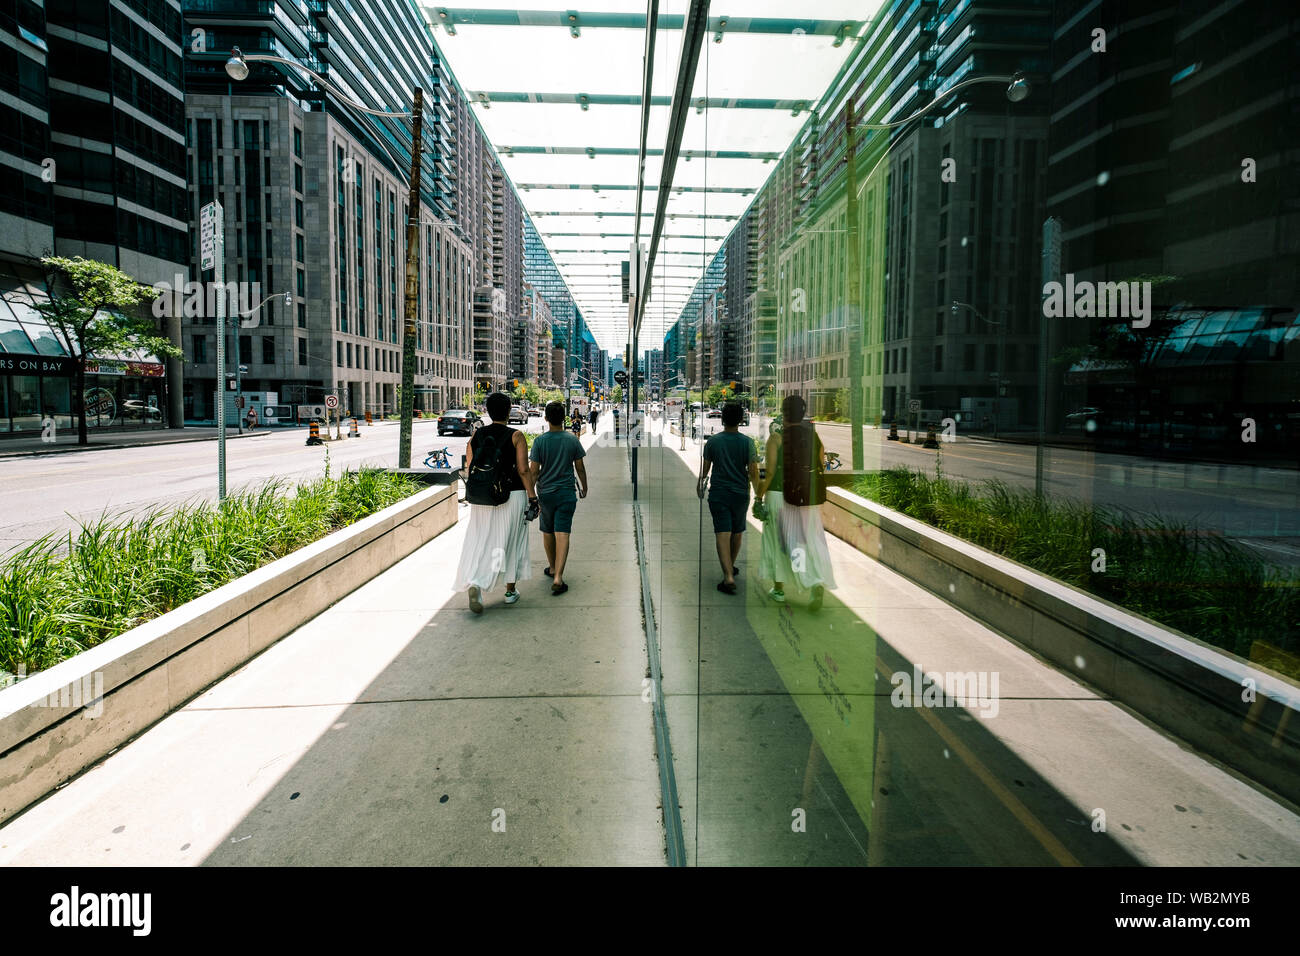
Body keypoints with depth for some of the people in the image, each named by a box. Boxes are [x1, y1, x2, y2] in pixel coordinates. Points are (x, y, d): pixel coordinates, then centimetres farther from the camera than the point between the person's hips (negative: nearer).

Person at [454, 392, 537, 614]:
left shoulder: (476, 435, 4)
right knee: (511, 541, 12)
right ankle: (511, 590, 21)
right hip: (512, 496, -2)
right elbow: (523, 470, -11)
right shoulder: (515, 436, -7)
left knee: (480, 542, 5)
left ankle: (474, 584, -18)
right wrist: (532, 497, -5)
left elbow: (469, 468, 6)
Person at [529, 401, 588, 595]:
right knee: (562, 533, -6)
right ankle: (558, 577, -16)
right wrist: (584, 487, 18)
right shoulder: (572, 440, -4)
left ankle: (552, 568, 35)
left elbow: (533, 470, -6)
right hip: (566, 493, -1)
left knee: (548, 532, 18)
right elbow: (580, 468, 2)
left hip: (545, 492, 1)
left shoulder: (539, 441, -7)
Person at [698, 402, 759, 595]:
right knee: (737, 532, 20)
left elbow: (706, 467, 7)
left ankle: (728, 576, -19)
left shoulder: (713, 441, -3)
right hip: (740, 494, 1)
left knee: (722, 534, -7)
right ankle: (731, 567, 38)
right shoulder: (747, 442, -5)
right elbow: (753, 471, -8)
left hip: (718, 494, -1)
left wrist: (700, 484, 25)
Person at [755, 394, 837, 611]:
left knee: (778, 540, 13)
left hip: (779, 495, -2)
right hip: (807, 499, 2)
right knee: (811, 542, 5)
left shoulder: (776, 438, -8)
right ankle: (817, 583, -18)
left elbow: (770, 471, -13)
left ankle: (779, 589, 22)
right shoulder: (814, 437, 3)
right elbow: (821, 469, 6)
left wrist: (760, 493, -1)